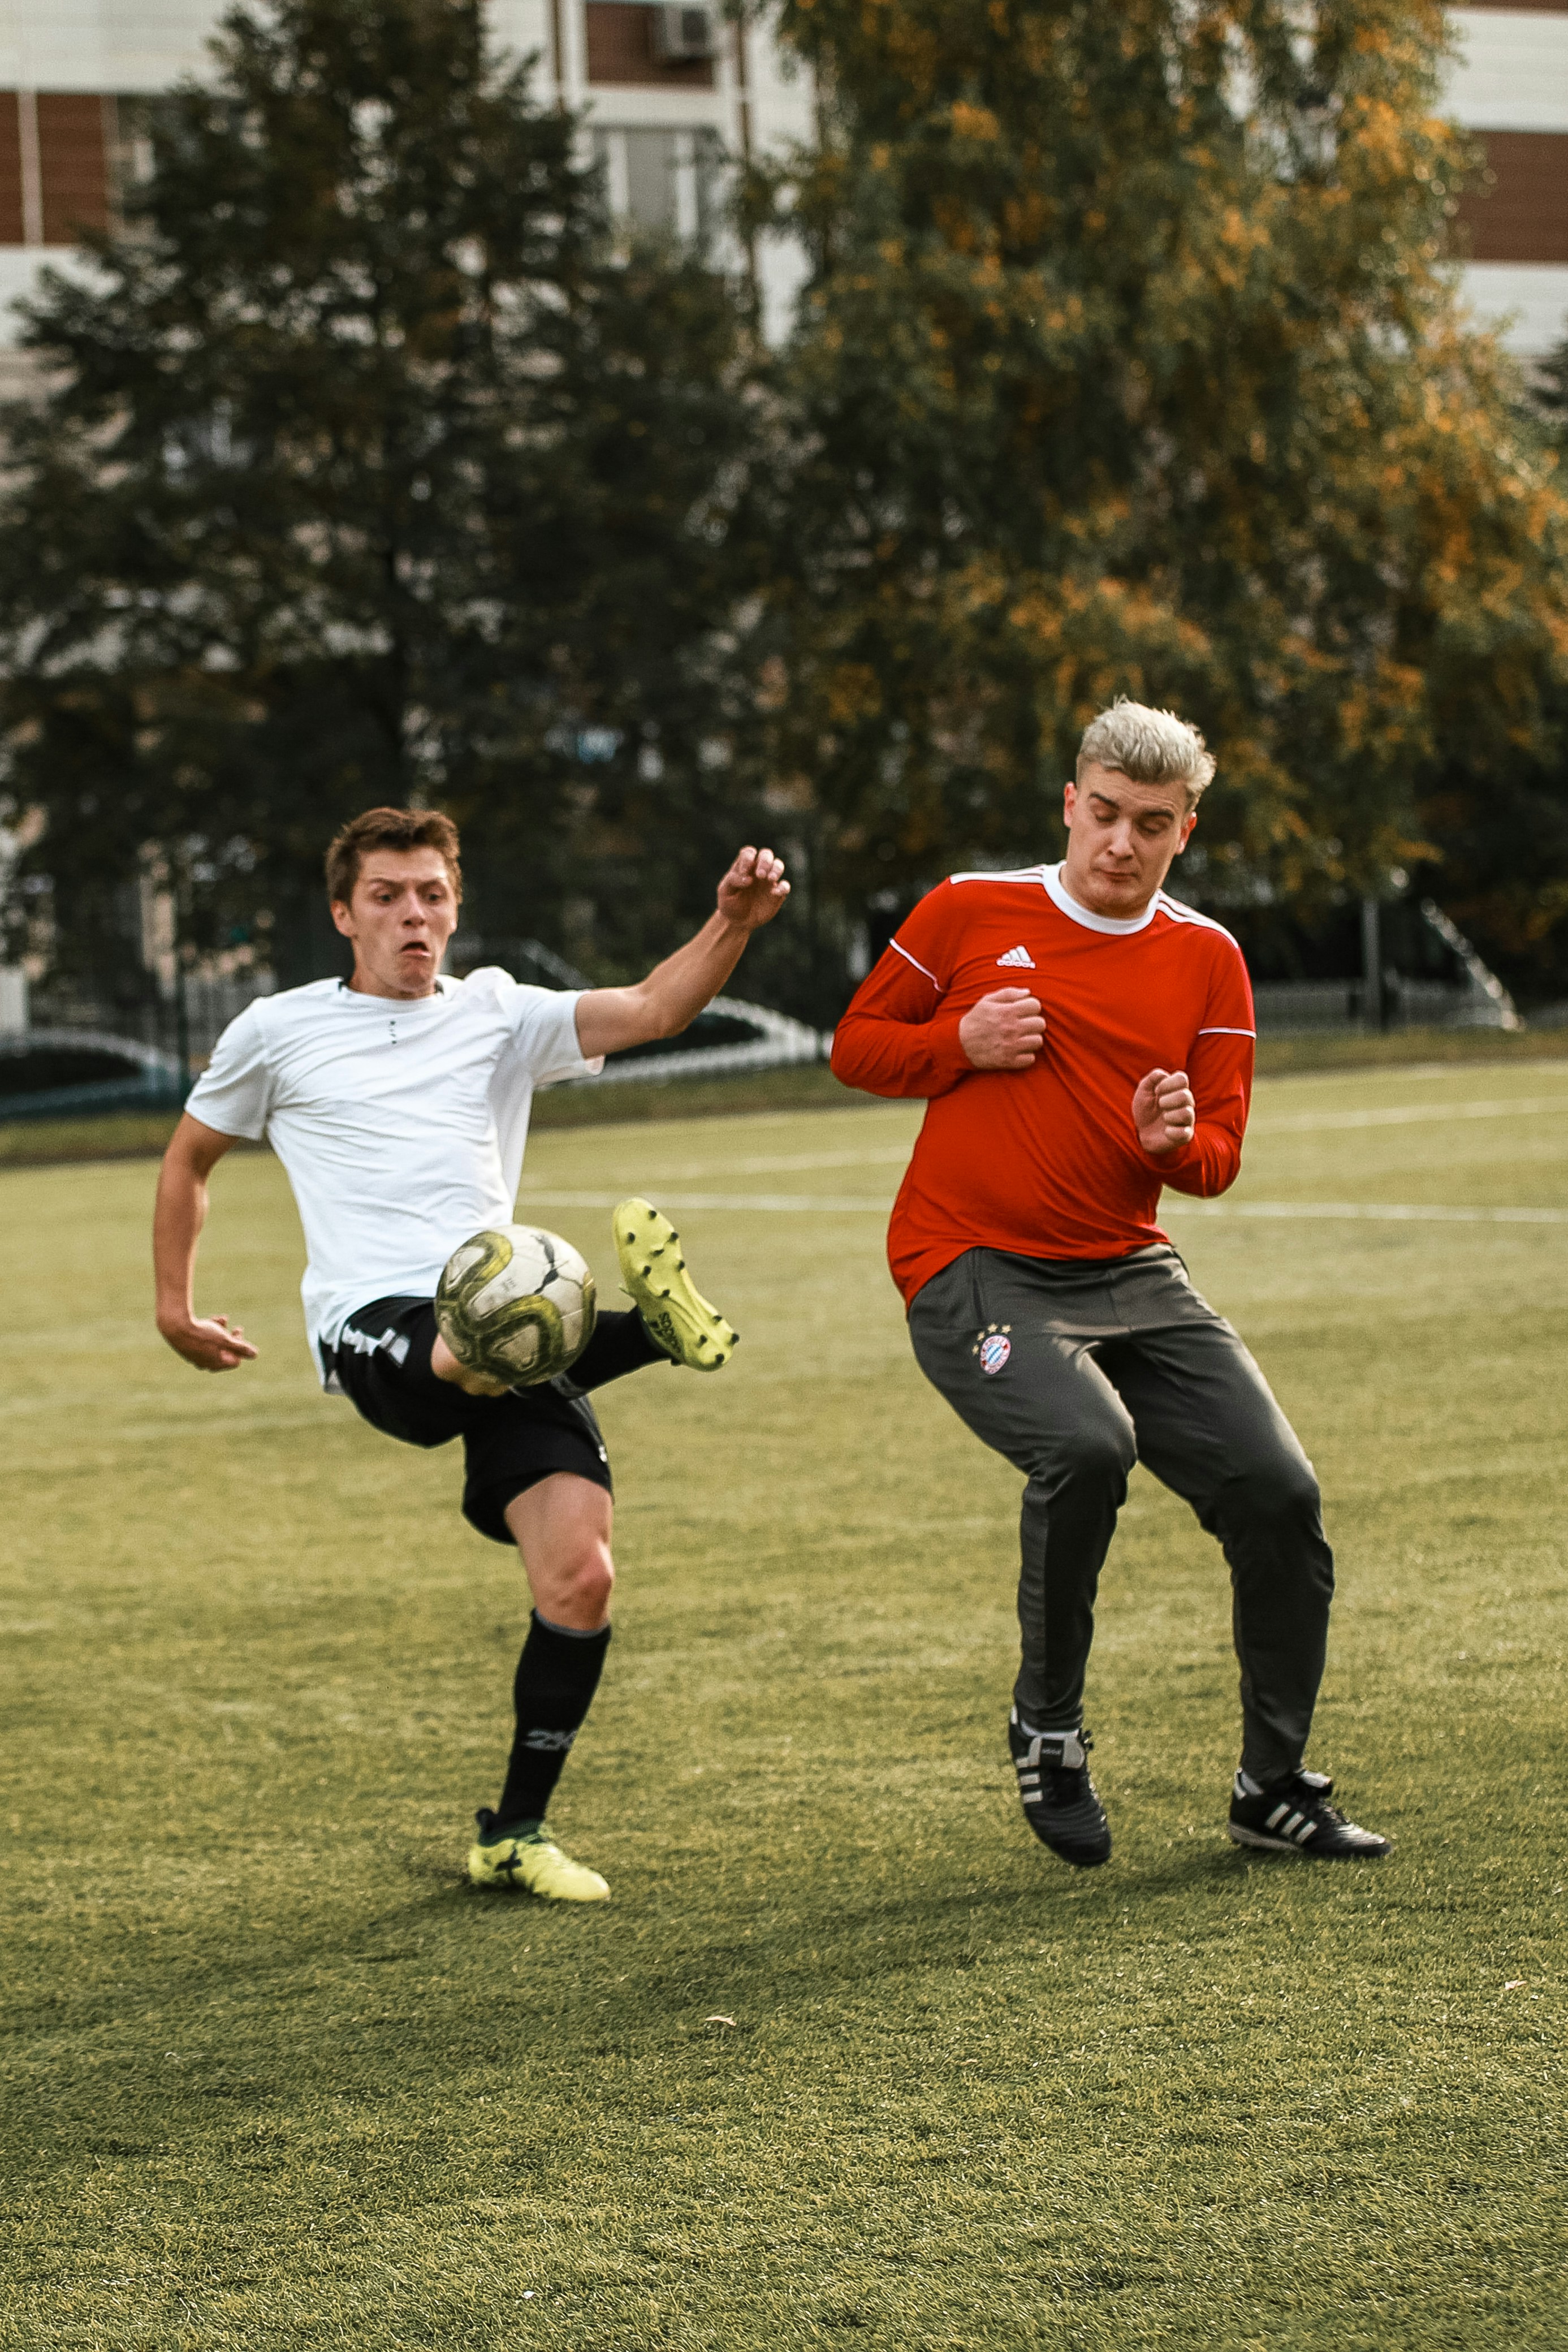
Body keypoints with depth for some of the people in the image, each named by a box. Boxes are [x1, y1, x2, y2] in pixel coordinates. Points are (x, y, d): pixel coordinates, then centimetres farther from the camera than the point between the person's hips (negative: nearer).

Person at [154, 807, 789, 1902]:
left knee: (581, 1575, -12)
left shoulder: (497, 1017, 17)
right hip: (374, 1329, -2)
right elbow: (190, 1157, 30)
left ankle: (515, 1834, 1)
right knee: (469, 1346, -42)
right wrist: (176, 1306, 27)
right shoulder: (279, 1031, 15)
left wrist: (732, 924, -15)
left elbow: (651, 1009, 2)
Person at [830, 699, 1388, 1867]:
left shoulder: (1206, 958, 8)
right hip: (972, 1272, -4)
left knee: (1278, 1489, -7)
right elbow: (857, 1045, 10)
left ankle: (1276, 1786, 12)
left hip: (1131, 1275, 4)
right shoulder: (971, 912, 1)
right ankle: (1048, 1726, -9)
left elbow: (1219, 1155, 9)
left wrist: (1177, 1143, -15)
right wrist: (963, 1045, -9)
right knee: (1088, 1442, -32)